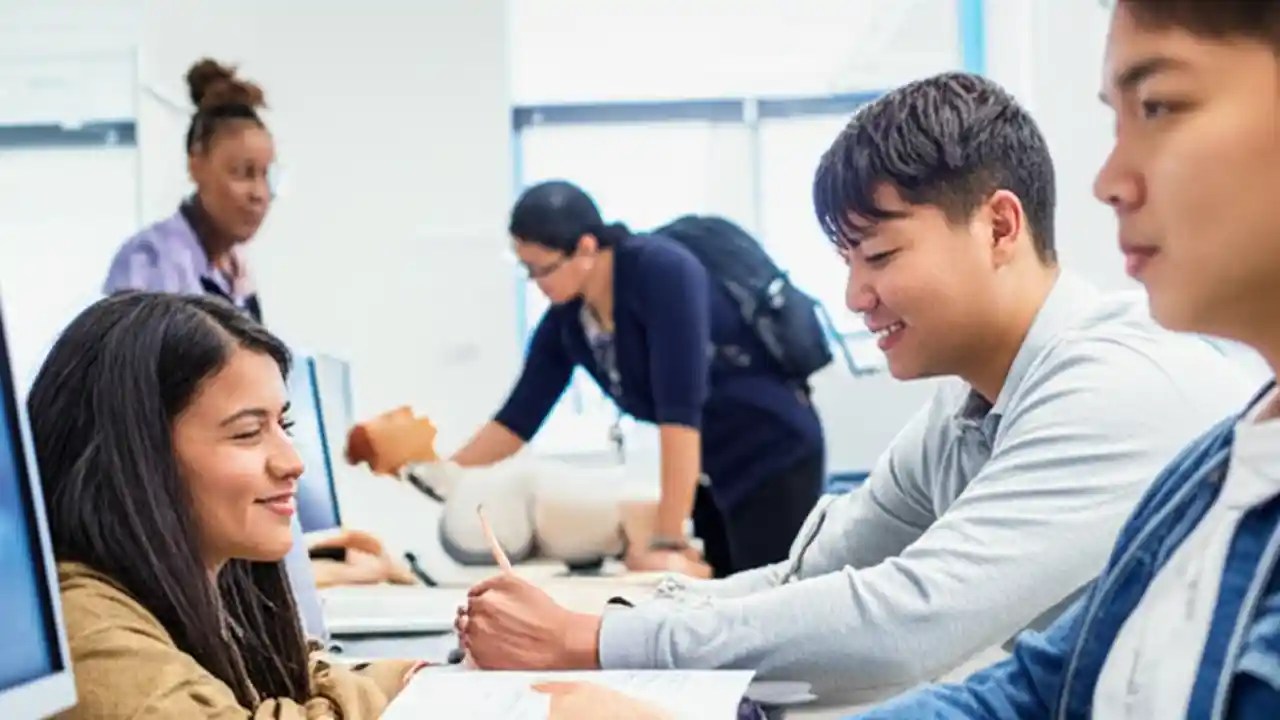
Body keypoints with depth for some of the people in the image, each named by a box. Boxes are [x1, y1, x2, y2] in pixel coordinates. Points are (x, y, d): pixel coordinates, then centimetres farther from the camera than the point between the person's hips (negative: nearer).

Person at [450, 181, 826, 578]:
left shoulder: (663, 271, -23)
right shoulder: (566, 319, -2)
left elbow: (681, 409, -29)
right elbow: (518, 418, 6)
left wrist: (668, 542, -32)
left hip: (773, 453, -7)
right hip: (715, 470, 7)